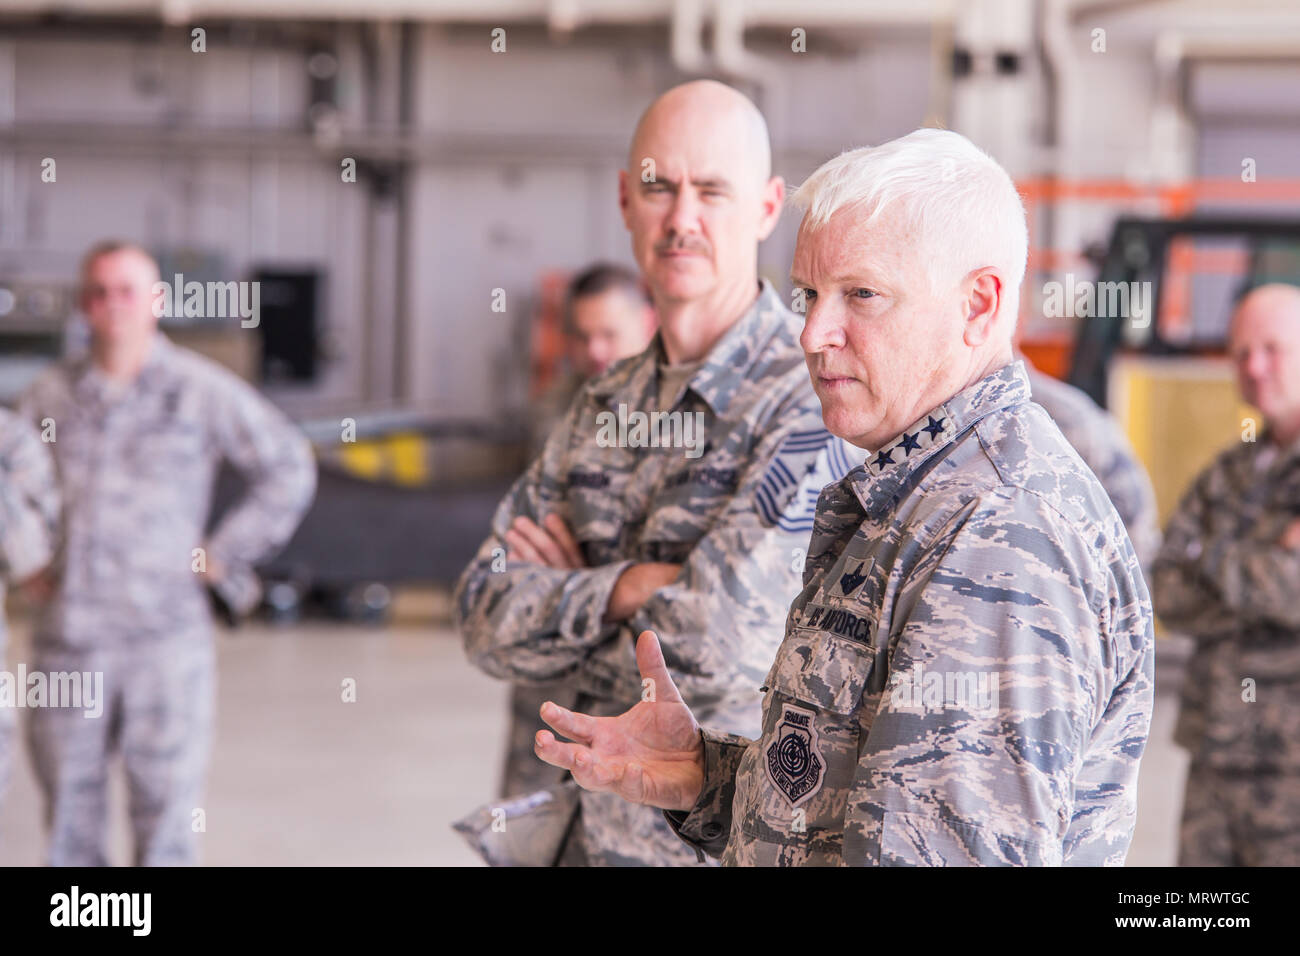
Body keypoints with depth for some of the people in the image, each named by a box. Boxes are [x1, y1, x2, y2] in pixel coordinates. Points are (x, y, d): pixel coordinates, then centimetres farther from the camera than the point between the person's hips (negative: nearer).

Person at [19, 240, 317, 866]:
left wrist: (223, 554, -1)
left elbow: (289, 468, 3)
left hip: (165, 628, -3)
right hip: (67, 626, 3)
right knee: (67, 791, 8)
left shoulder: (200, 391, -1)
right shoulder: (51, 393, 7)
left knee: (167, 793, -1)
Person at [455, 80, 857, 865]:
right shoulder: (606, 406, 6)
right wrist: (622, 587, -17)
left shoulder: (815, 402, -17)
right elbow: (488, 619, 0)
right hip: (599, 828, 6)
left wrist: (567, 600, -7)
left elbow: (714, 652, -24)